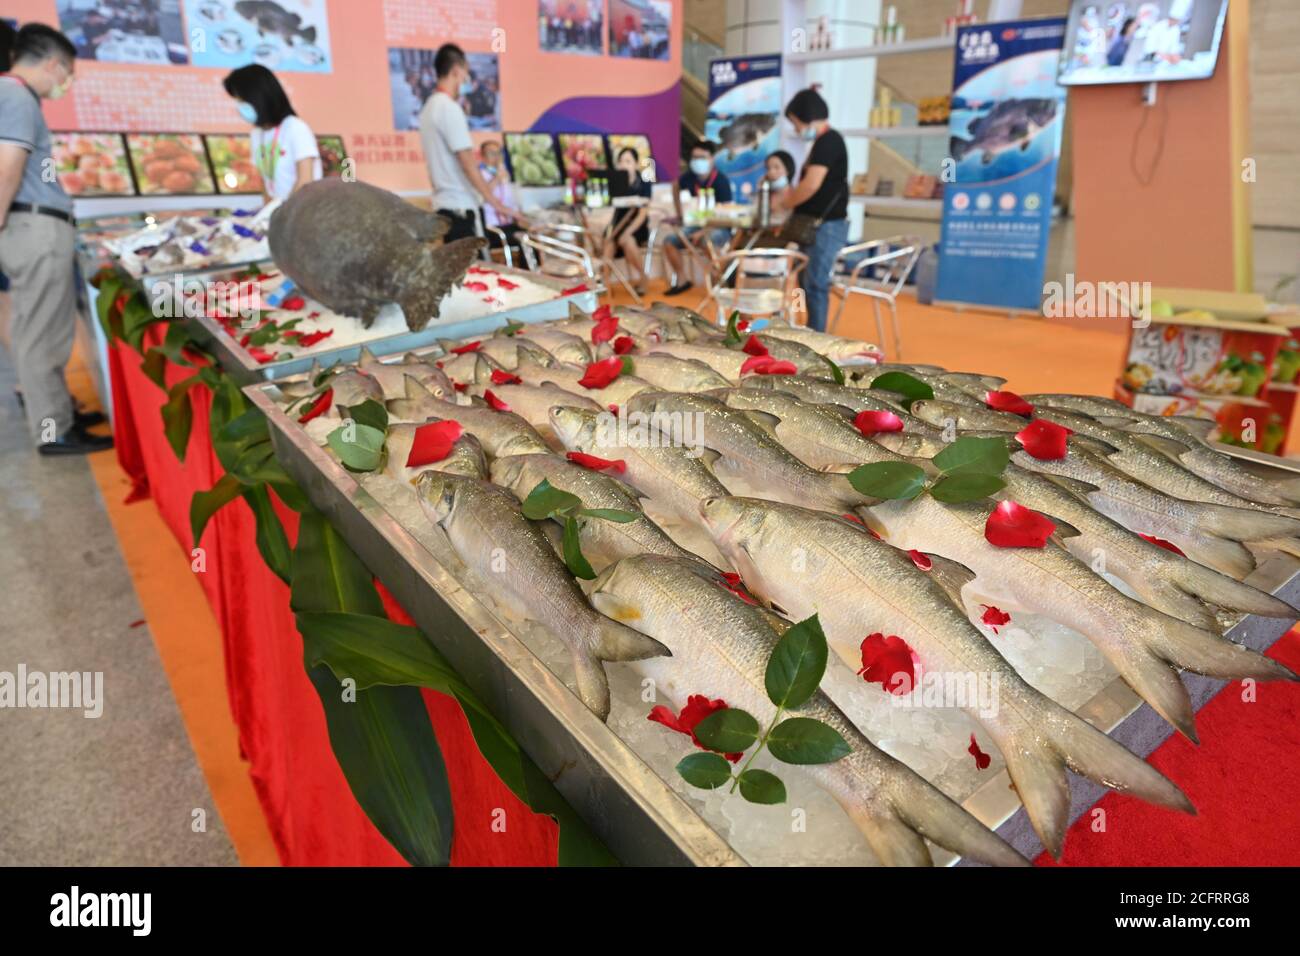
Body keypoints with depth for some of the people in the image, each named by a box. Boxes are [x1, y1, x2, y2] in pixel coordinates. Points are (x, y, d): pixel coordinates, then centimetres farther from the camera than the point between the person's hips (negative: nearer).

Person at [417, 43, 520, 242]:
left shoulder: (430, 107, 17)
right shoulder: (449, 108, -12)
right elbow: (468, 164, -17)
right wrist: (496, 203, -16)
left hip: (444, 204, 10)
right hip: (458, 206, -10)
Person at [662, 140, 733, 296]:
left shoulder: (721, 181, -18)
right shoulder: (690, 176, -2)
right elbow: (676, 189, 22)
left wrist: (703, 233, -29)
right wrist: (680, 215, 17)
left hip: (720, 228, -6)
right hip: (698, 224, 6)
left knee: (709, 241, -39)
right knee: (669, 242, -10)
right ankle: (683, 280, 2)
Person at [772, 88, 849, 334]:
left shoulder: (828, 141, -14)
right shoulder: (823, 142, 16)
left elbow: (812, 185, -23)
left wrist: (785, 201, -9)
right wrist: (790, 194, 5)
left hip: (827, 226, -10)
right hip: (815, 225, 10)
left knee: (815, 284, -8)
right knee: (808, 283, 15)